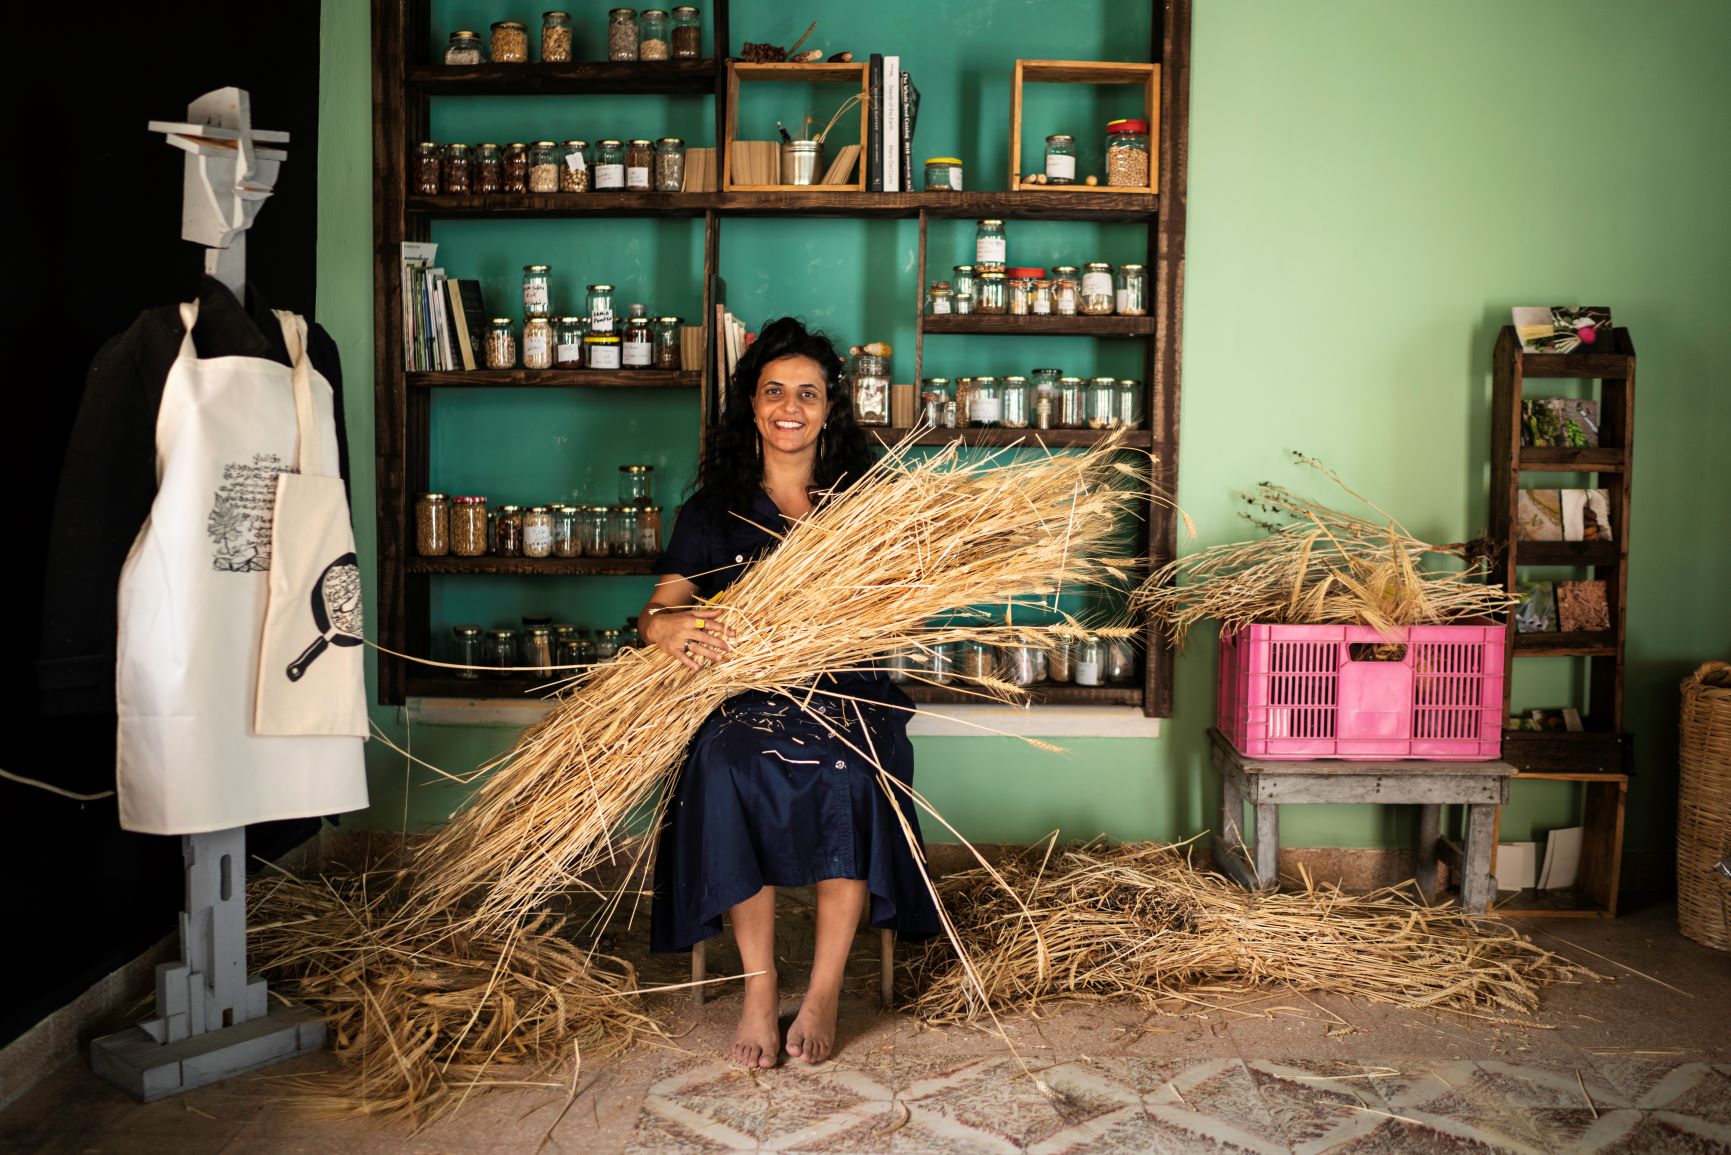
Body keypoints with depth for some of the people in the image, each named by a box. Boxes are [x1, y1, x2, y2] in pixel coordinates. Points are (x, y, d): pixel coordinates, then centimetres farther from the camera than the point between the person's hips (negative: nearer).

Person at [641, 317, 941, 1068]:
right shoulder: (715, 508, 10)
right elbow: (658, 608, 1)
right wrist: (673, 629, -24)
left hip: (844, 691, 0)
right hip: (743, 694, 1)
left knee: (853, 775, -32)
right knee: (731, 770, -32)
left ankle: (824, 991, -18)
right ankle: (759, 988, -20)